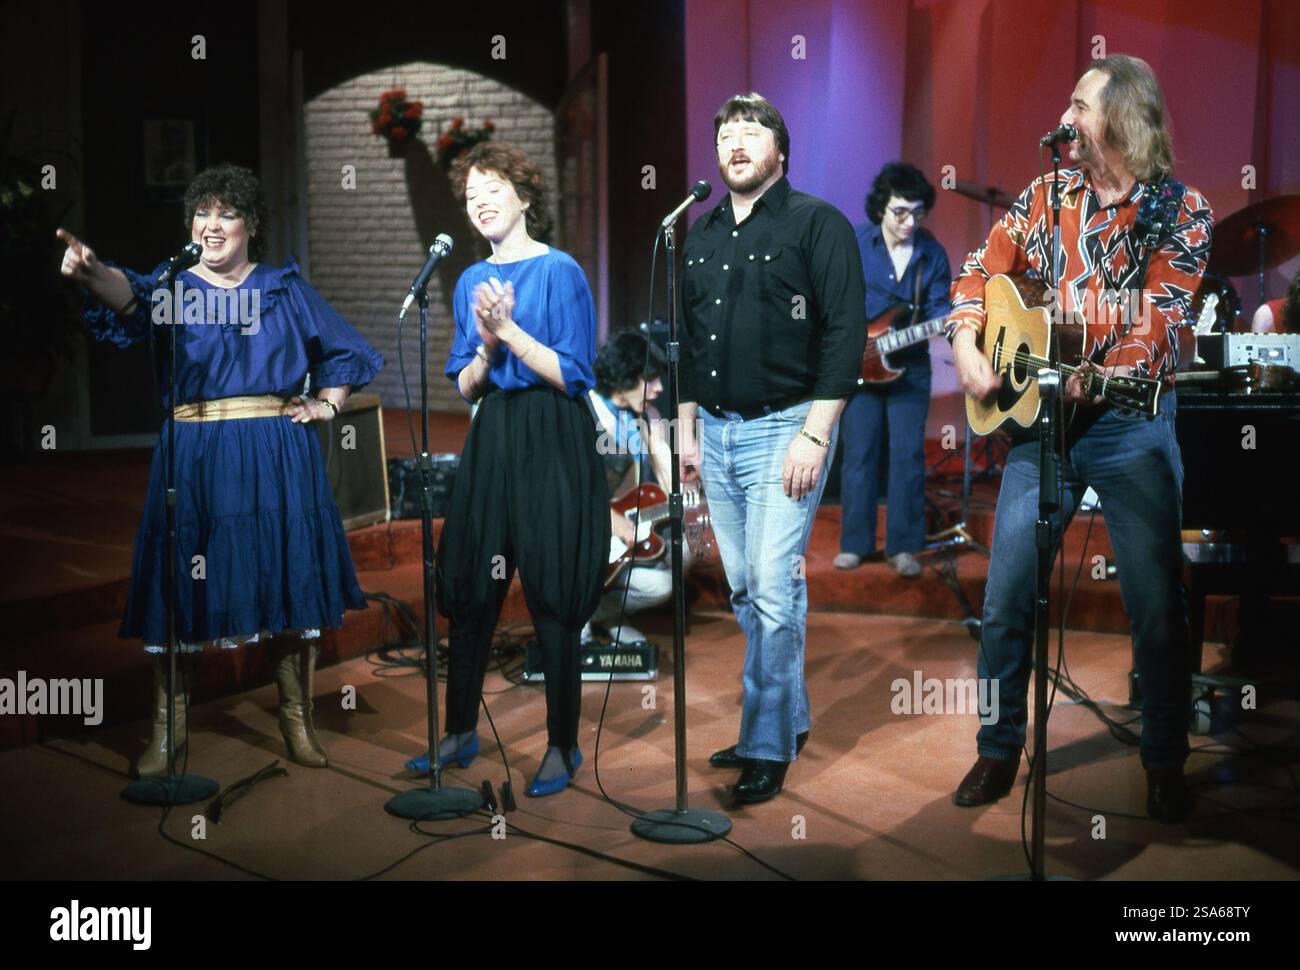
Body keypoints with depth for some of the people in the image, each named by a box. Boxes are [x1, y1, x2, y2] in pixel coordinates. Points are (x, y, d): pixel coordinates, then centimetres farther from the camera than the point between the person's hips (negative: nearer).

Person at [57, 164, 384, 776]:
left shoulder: (286, 288, 11)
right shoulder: (173, 286, 6)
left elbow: (349, 352, 21)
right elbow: (128, 294, -19)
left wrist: (326, 404, 7)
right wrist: (90, 271, -40)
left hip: (278, 455, 1)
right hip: (194, 456, -1)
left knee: (289, 583, 1)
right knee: (182, 589, -1)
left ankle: (296, 718, 16)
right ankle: (168, 726, 11)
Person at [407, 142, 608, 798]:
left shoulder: (559, 271, -6)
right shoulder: (472, 282, 12)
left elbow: (573, 375, -11)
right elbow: (466, 387, 12)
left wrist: (510, 331, -16)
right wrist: (487, 348, -8)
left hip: (551, 444, -6)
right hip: (490, 441, 6)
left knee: (552, 598, -1)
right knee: (469, 590, 9)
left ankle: (562, 747, 11)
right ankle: (460, 733, 24)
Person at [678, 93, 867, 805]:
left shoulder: (817, 223, -5)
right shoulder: (700, 233, 15)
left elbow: (846, 332, -11)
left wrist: (815, 434, -16)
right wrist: (688, 427, 16)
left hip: (785, 427, -7)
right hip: (716, 432, 7)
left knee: (774, 592, -8)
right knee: (744, 591, 12)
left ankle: (767, 747, 1)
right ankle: (790, 717, 26)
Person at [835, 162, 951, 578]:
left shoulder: (933, 254, -1)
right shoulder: (853, 244, -6)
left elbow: (939, 310, -2)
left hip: (909, 366, 1)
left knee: (908, 454, -2)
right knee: (859, 453, 2)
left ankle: (903, 547, 6)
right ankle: (855, 543, 12)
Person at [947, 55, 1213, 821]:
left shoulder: (1181, 209, -3)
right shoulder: (1047, 195, 10)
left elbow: (1162, 316, -13)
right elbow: (981, 271, 15)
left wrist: (1099, 375, -27)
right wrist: (967, 341, -3)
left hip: (1131, 420, -3)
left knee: (1158, 605, 1)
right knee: (1007, 598, 3)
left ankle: (1167, 765, 17)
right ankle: (1000, 751, 17)